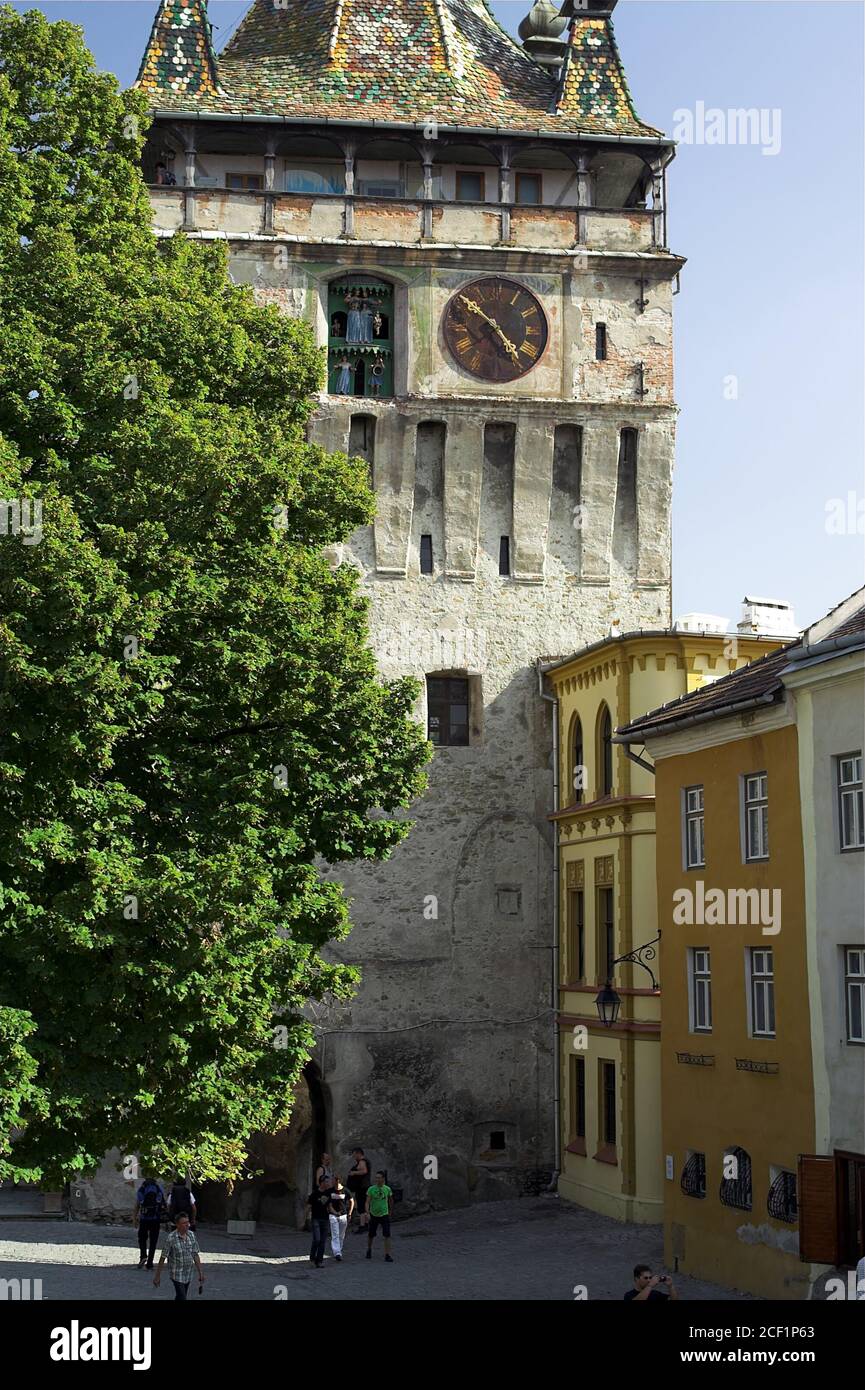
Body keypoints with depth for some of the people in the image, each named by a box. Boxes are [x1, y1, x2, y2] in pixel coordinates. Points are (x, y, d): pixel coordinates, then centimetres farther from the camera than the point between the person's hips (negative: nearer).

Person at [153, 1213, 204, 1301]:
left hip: (188, 1275, 6)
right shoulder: (171, 1238, -17)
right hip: (177, 1275, -6)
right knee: (182, 1299, -11)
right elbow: (163, 1258, -12)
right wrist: (157, 1276, -9)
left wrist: (200, 1273, 5)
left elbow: (195, 1255, 5)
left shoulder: (191, 1235, -1)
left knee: (179, 1298, 18)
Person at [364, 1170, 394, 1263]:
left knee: (387, 1235, -10)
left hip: (384, 1215, 0)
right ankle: (369, 1250, 37)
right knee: (371, 1235, 11)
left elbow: (391, 1200, 14)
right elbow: (367, 1202, -12)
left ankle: (387, 1255, -6)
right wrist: (367, 1213, -26)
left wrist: (390, 1211, 21)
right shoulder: (371, 1189, -10)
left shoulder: (387, 1189, -4)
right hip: (373, 1215, 0)